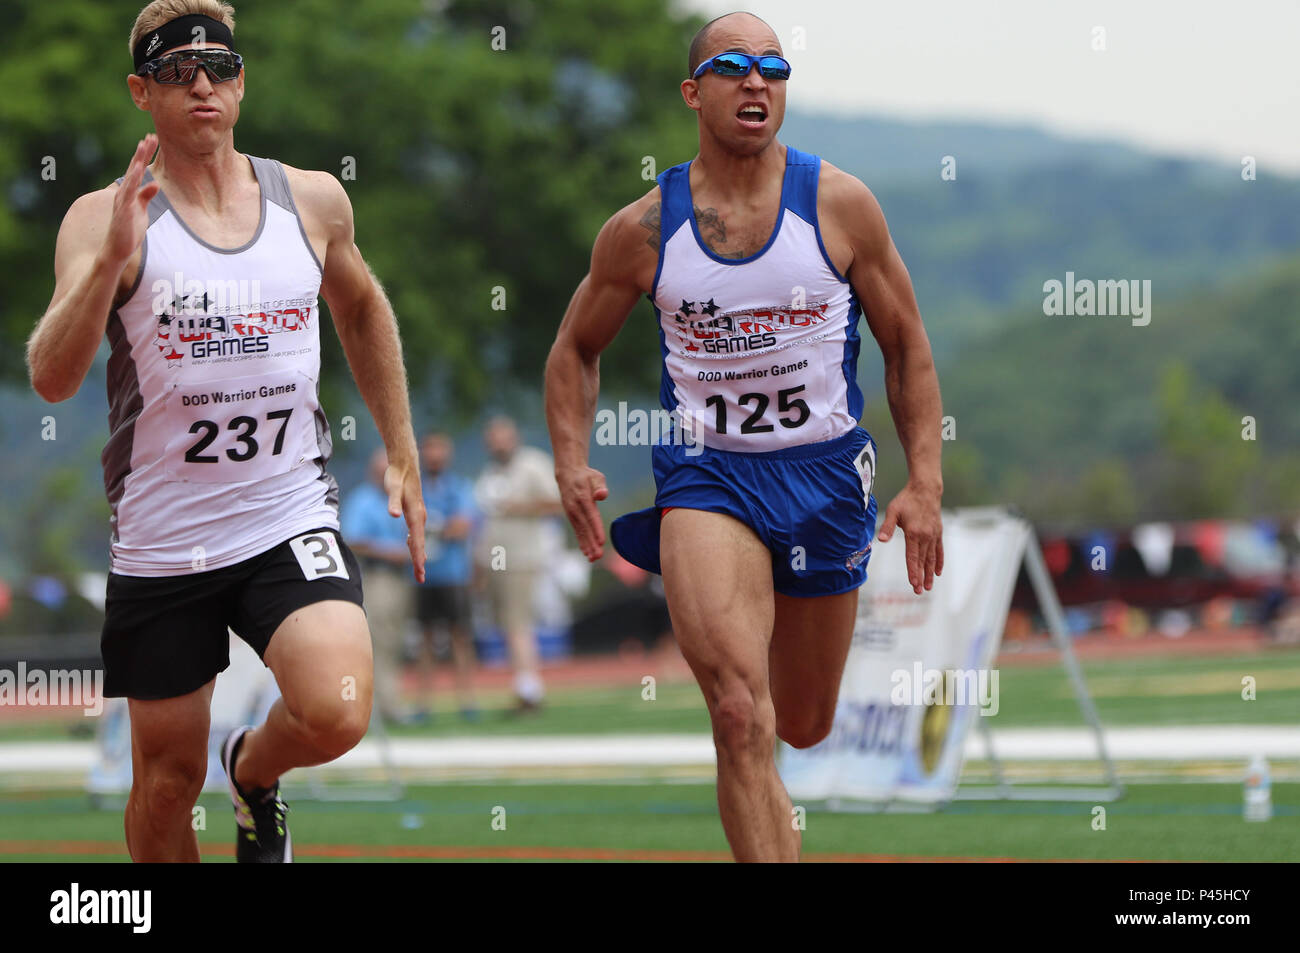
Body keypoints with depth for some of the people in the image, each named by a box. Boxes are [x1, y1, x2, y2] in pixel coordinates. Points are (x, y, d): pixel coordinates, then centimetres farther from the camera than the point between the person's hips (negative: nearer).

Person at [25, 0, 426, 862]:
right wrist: (113, 257, -31)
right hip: (162, 540, -1)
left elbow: (363, 310, 24)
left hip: (292, 519, 1)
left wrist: (402, 454, 22)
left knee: (336, 716, -22)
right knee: (167, 776, 6)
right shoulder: (107, 218, -6)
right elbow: (51, 379, -18)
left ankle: (255, 771, 14)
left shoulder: (312, 200, 4)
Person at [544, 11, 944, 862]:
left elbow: (907, 346, 5)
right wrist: (573, 466, -3)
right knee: (740, 715, -22)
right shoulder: (644, 230, -2)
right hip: (705, 472, -2)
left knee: (803, 724, 15)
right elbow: (576, 350, 13)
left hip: (823, 472, 2)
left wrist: (924, 483, -3)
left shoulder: (840, 205, -3)